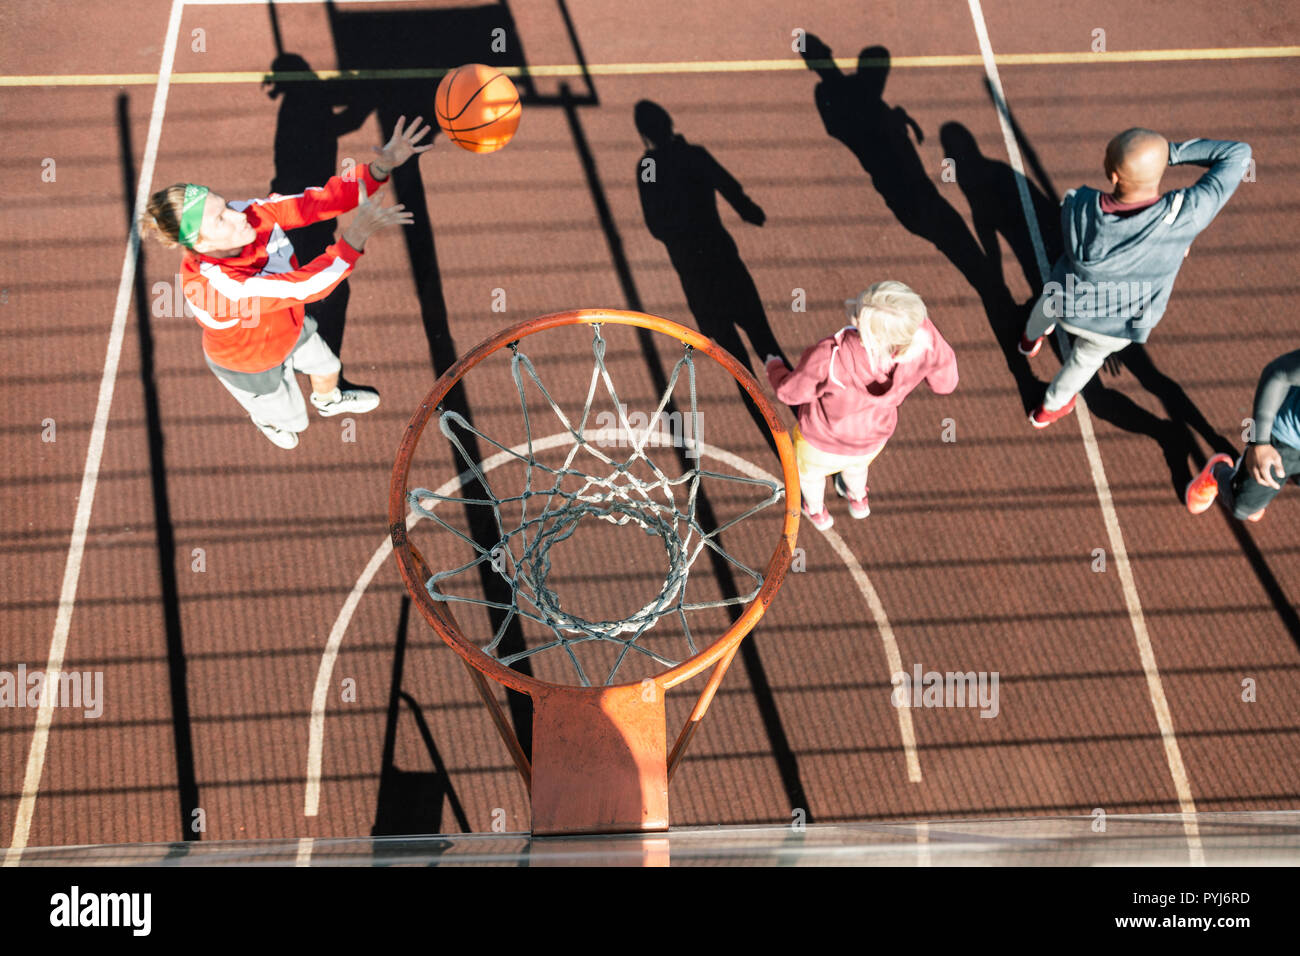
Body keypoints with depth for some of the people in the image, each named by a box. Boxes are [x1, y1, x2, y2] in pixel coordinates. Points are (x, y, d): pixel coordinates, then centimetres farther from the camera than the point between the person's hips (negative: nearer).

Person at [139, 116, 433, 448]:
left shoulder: (249, 214, -32)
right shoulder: (215, 287, -49)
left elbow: (316, 202, -31)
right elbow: (304, 287, -51)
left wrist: (381, 167, -44)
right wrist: (356, 236, -58)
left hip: (289, 328, 5)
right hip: (249, 364, -5)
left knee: (327, 368, 32)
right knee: (292, 420, 25)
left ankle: (328, 400, 70)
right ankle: (265, 417, 63)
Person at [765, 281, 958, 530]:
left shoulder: (829, 358, -45)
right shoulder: (925, 341, -38)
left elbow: (790, 392, -23)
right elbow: (945, 383, -16)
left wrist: (775, 368, 0)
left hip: (821, 442, -3)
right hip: (872, 440, 3)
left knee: (811, 471, 35)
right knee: (855, 465, 40)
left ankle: (817, 512, 65)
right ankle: (858, 500, 71)